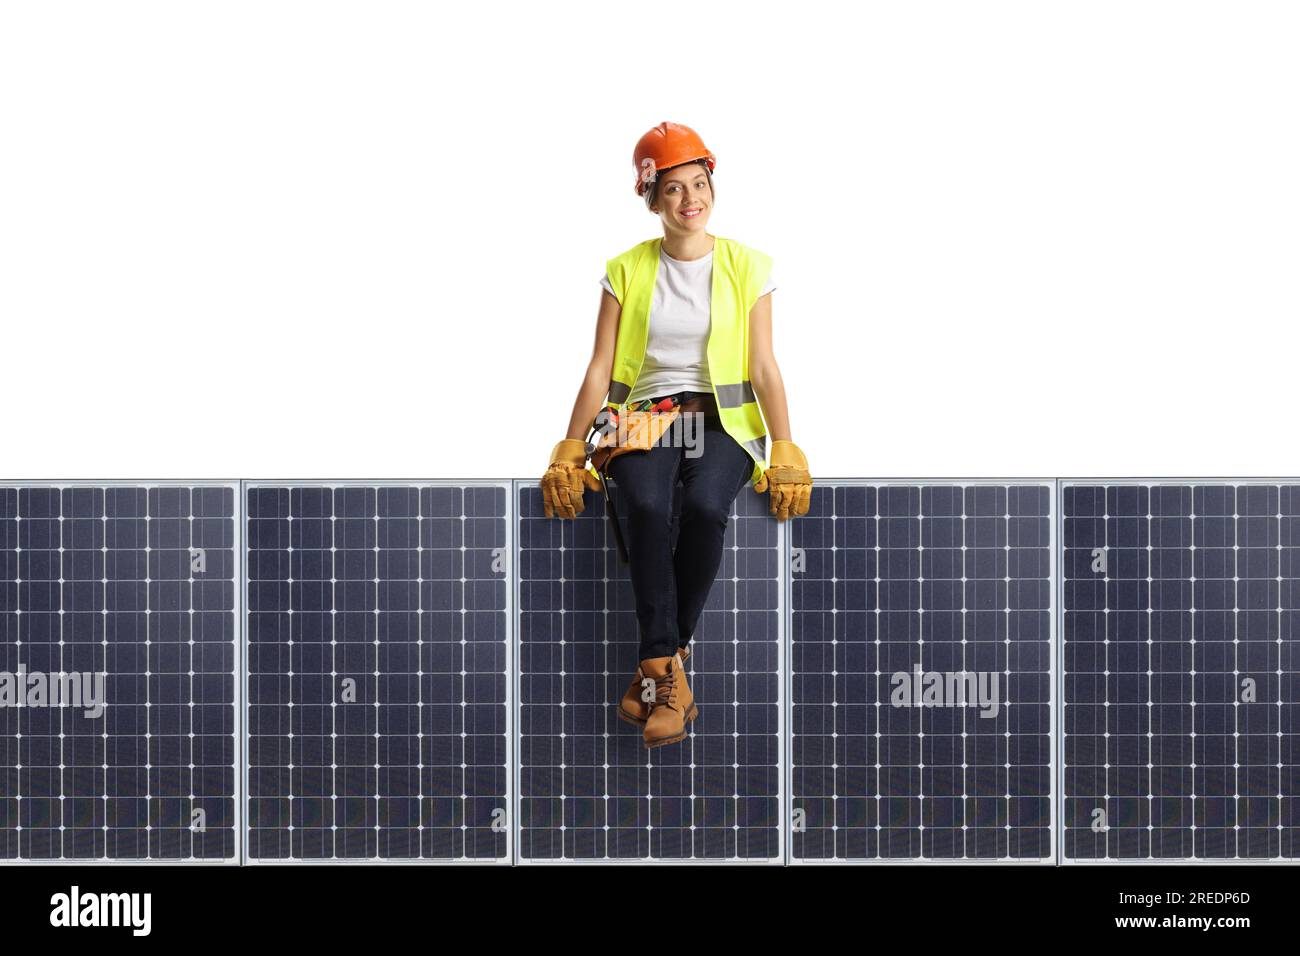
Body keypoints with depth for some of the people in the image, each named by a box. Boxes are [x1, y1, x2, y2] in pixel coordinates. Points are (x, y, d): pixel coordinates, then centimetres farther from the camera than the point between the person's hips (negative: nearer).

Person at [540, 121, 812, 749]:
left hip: (722, 420, 0)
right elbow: (601, 369, 6)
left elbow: (764, 368, 3)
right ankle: (668, 678, -32)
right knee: (645, 506, -35)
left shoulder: (746, 268, 6)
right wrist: (569, 453, -4)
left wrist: (785, 453, -9)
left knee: (705, 506, -35)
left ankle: (657, 666, -21)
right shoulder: (627, 271, 8)